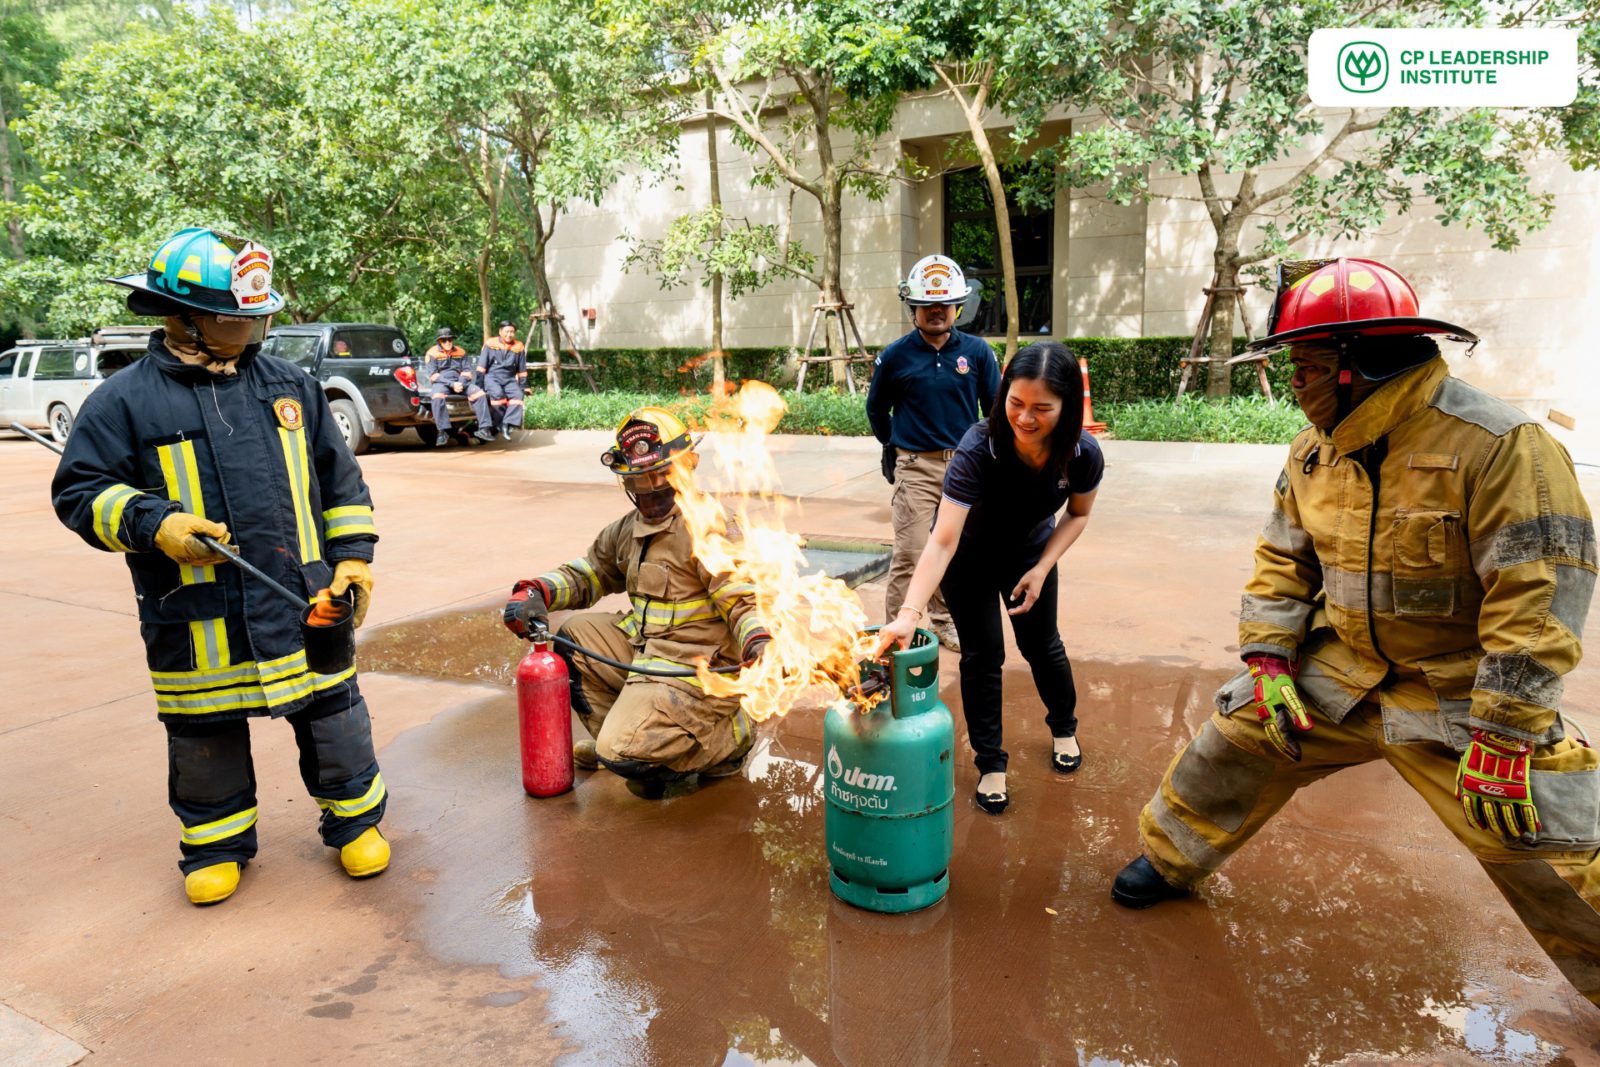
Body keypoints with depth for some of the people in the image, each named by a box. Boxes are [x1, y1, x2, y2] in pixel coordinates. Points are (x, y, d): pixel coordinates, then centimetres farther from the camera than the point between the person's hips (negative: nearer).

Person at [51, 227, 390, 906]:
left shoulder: (290, 385, 6)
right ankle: (216, 843, 34)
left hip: (303, 602, 2)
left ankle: (355, 818, 30)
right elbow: (79, 491, 0)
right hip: (196, 618, -1)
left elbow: (340, 477, 11)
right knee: (206, 736, 14)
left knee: (335, 721, 10)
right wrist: (153, 525, -18)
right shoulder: (125, 401, -3)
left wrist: (352, 554, 3)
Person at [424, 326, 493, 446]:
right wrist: (451, 384, -17)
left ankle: (485, 428, -24)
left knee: (479, 393, -21)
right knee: (438, 397, -37)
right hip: (441, 382, -3)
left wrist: (461, 383, -11)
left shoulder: (461, 352, 14)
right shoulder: (432, 353, 2)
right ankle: (443, 432, -36)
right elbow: (432, 375, -5)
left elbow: (467, 371, 11)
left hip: (460, 381, 3)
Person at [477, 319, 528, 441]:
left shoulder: (519, 347, 8)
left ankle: (507, 424, -32)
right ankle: (499, 423, -21)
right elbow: (482, 366, 2)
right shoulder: (490, 344, 1)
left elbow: (522, 370, 15)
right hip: (492, 377, -3)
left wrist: (523, 385, 14)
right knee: (497, 393, -33)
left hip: (509, 378, 3)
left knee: (517, 395, -27)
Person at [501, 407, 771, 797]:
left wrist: (759, 645, -41)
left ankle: (729, 737, 3)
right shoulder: (628, 530, 12)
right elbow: (585, 574, 21)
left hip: (694, 668, -9)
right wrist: (535, 593, 2)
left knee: (624, 754, -19)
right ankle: (615, 729, 17)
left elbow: (743, 599, -21)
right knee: (573, 632, 7)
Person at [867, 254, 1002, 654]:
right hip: (916, 467, -2)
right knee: (910, 554, -8)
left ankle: (943, 622, 27)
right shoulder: (895, 356, -1)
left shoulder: (977, 351, 2)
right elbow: (876, 409, 14)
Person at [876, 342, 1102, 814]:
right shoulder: (977, 450, -40)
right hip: (971, 556, -3)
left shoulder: (1084, 455, -28)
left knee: (1041, 644, 12)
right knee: (983, 653, -5)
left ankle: (1063, 727, 42)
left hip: (1030, 552, 3)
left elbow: (1078, 513, -5)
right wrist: (909, 612, -57)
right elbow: (943, 542, -45)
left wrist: (1042, 568, -18)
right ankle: (990, 763, 14)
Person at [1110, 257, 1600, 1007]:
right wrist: (1267, 662, -3)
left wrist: (1503, 736, -25)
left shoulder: (1500, 446, -23)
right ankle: (1169, 860, 30)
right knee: (1237, 739, 8)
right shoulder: (1315, 453, -2)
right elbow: (1281, 562, 7)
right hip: (1339, 670, 6)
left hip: (1462, 692, -5)